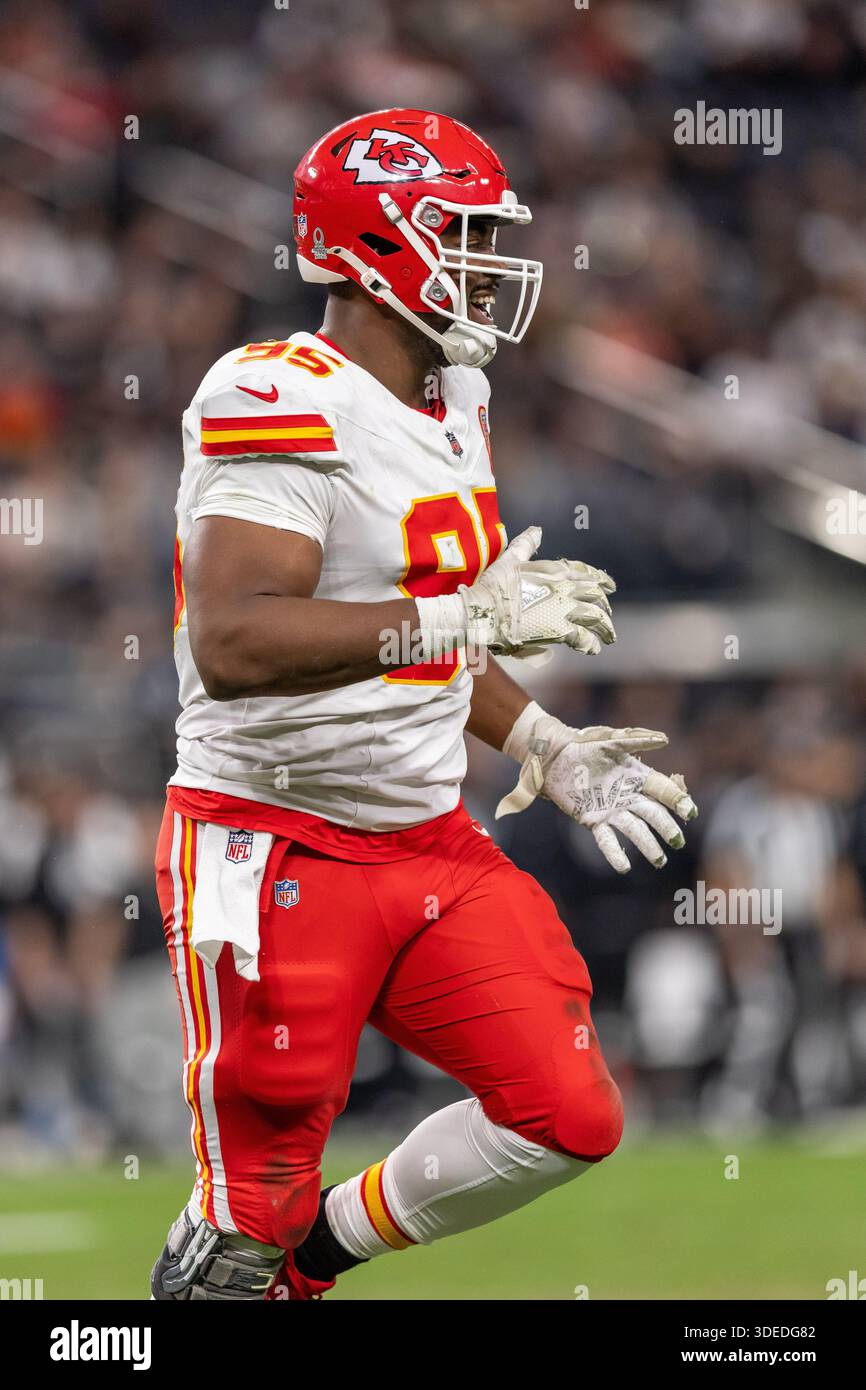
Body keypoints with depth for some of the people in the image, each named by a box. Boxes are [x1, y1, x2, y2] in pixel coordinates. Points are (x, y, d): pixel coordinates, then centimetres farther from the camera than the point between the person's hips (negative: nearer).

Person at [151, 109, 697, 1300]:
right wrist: (466, 618, -31)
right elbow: (232, 644, -31)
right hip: (277, 854, -8)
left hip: (428, 843, 8)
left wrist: (544, 747, 13)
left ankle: (312, 1251, 20)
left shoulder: (451, 405, 11)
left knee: (569, 1120, 0)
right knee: (251, 1208, -3)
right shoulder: (286, 404, -19)